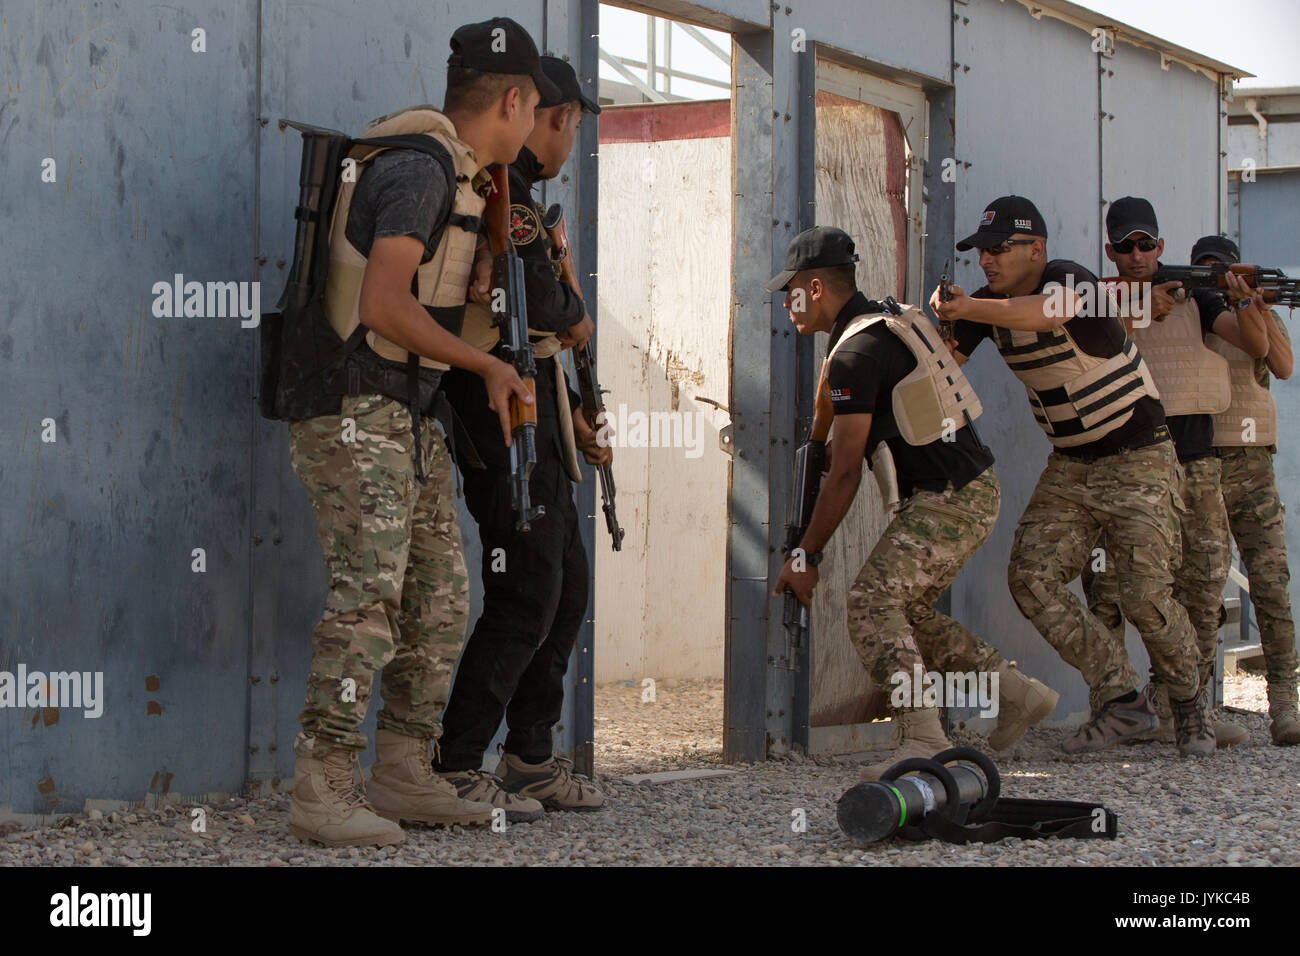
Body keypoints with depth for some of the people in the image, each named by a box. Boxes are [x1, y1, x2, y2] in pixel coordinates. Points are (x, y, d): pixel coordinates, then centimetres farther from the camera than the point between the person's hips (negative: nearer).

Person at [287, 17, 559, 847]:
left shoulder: (453, 175, 15)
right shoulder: (421, 165, -17)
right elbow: (381, 304, -25)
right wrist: (488, 366, -16)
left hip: (404, 418, 10)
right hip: (354, 410, -10)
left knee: (438, 597, 8)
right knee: (369, 598, -16)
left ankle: (403, 779, 13)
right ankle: (322, 795, -15)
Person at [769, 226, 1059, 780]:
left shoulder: (854, 355, -16)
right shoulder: (887, 322, 14)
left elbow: (845, 474, -14)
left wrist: (805, 555, -8)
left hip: (951, 500, -10)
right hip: (973, 489, 10)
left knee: (871, 603, -16)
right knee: (907, 612, 16)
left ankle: (925, 741, -25)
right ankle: (1018, 694, 19)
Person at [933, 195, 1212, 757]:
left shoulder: (1069, 280, -20)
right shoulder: (991, 306, 2)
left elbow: (1044, 312, -44)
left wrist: (963, 309, -51)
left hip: (1138, 461, -7)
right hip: (1068, 467, 7)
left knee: (1145, 595, -14)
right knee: (1031, 577, -11)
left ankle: (1189, 704, 14)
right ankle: (1121, 702, -3)